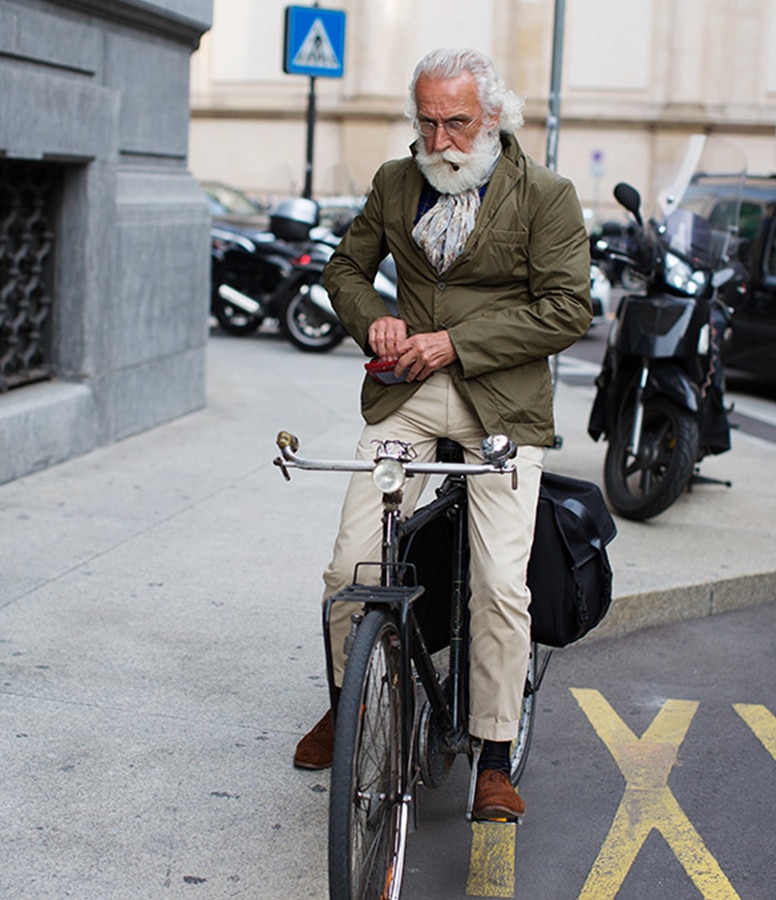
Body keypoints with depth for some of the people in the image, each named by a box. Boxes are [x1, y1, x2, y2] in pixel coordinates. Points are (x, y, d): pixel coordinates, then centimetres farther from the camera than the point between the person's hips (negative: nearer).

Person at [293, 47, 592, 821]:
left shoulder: (546, 196, -3)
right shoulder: (394, 183, 10)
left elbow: (568, 309, -8)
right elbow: (345, 268, 21)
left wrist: (456, 343, -13)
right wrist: (374, 320, -2)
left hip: (502, 403, -3)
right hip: (406, 393, 3)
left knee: (500, 586, -12)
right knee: (349, 569, -3)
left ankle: (494, 759, 4)